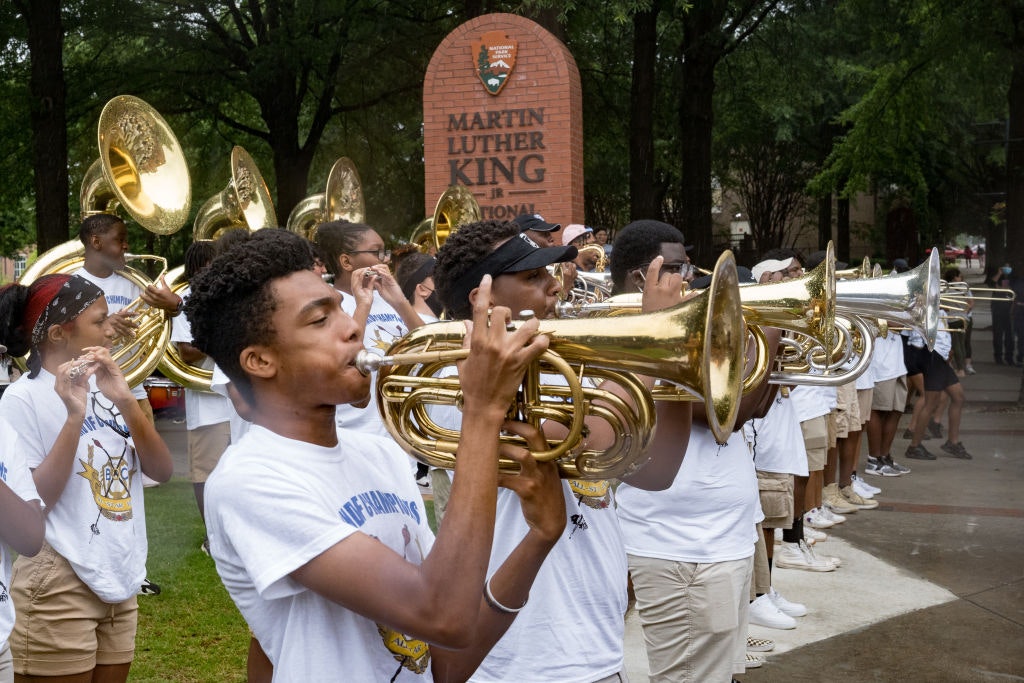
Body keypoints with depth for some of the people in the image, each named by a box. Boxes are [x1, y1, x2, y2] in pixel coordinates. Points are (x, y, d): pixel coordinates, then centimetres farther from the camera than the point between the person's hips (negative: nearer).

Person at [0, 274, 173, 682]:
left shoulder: (104, 388, 8)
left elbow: (162, 471, -1)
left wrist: (124, 400, -15)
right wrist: (74, 416, -24)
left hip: (119, 580, 6)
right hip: (60, 585, -6)